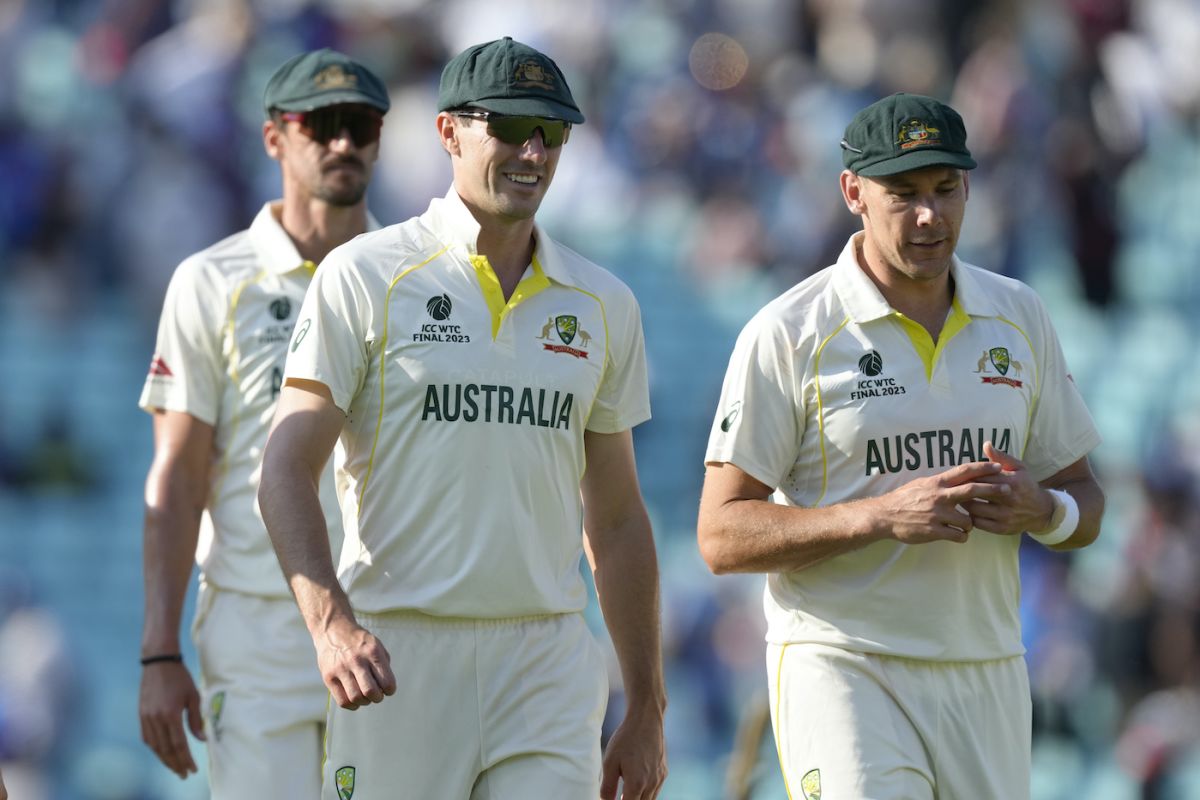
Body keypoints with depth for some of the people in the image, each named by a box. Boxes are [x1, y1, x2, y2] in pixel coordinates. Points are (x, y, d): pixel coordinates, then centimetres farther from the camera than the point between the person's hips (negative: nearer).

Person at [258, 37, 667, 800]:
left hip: (547, 660, 3)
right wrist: (331, 623, -22)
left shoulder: (603, 306, 12)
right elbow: (287, 472, -6)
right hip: (398, 658, -3)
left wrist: (647, 710, 14)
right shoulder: (366, 277, 0)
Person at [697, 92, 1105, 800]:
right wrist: (883, 515, -20)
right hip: (845, 670, -5)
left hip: (987, 680, 5)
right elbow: (722, 535, -8)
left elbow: (1086, 505, 17)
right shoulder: (787, 335, -5)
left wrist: (1042, 509, -8)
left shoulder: (1020, 317, 10)